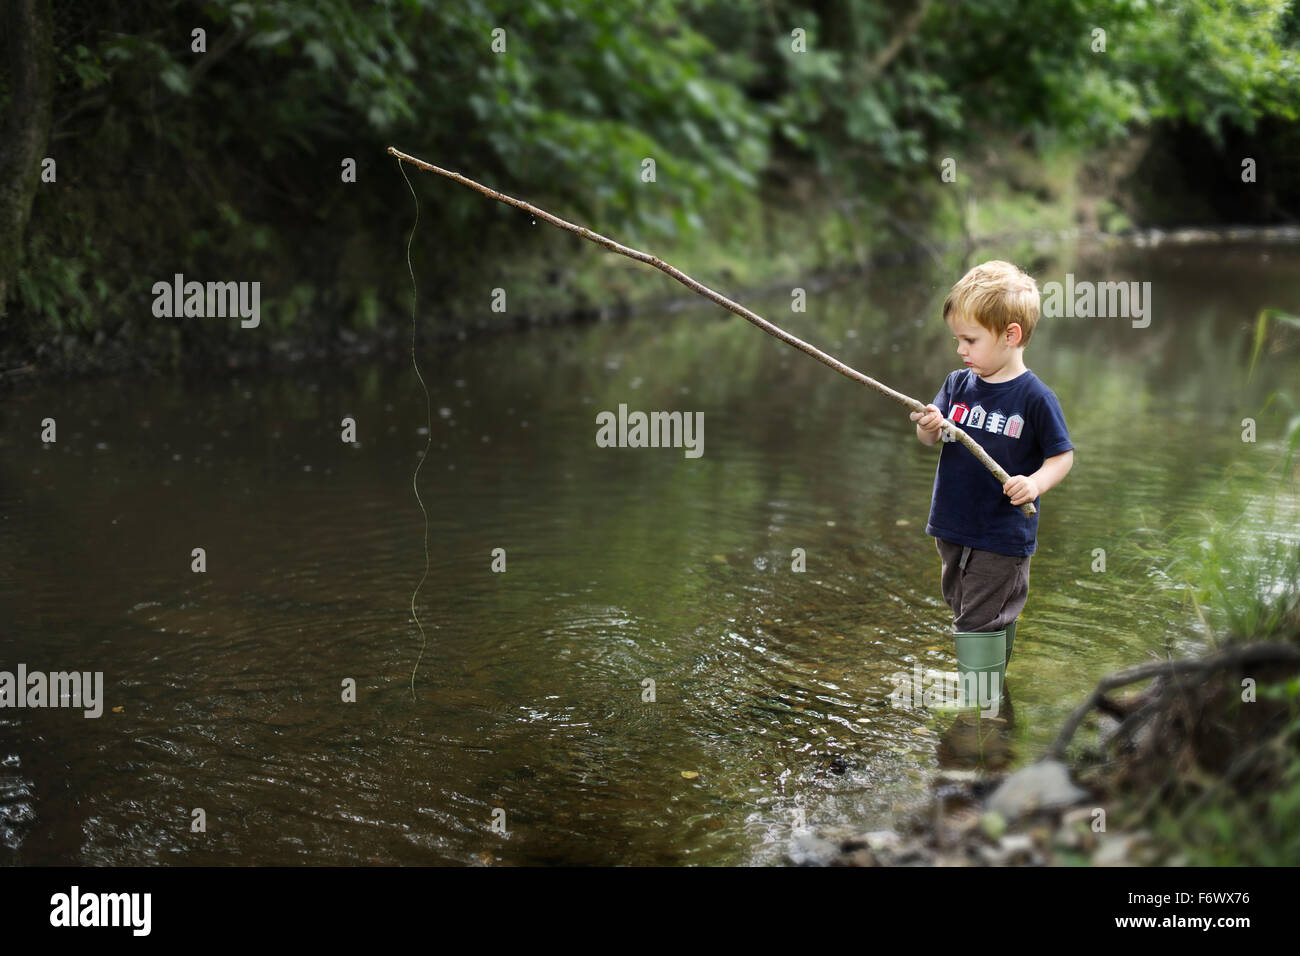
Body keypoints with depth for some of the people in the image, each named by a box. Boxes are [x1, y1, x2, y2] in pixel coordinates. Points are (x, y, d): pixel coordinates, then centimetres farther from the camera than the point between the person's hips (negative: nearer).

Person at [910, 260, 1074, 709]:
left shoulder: (1034, 397, -14)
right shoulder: (958, 384, 1)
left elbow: (1063, 455, -8)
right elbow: (930, 440, 7)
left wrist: (1034, 484, -26)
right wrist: (928, 427, -16)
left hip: (1003, 533, -6)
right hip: (953, 523, 6)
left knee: (980, 620, -4)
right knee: (964, 606, 19)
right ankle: (991, 679, 37)